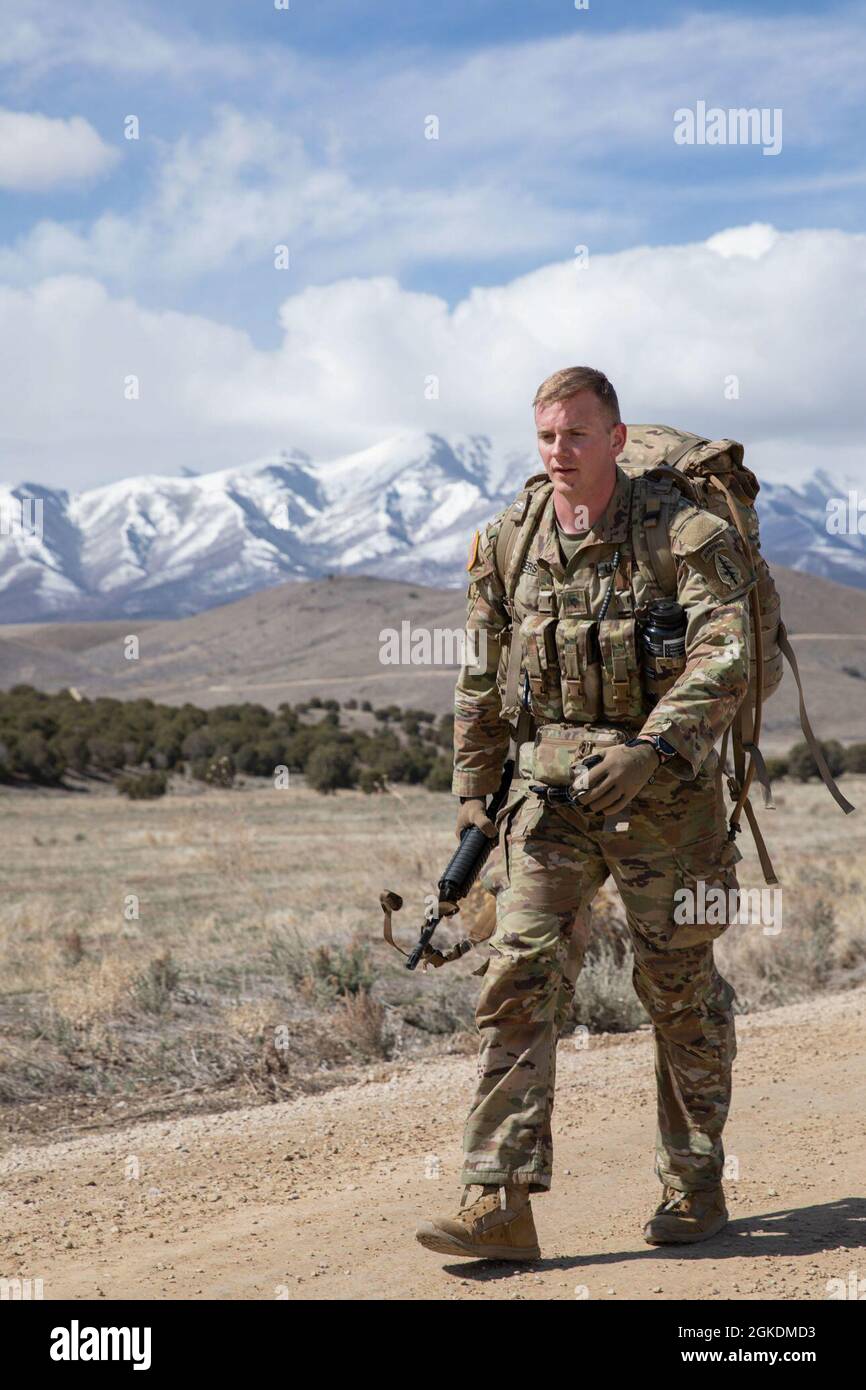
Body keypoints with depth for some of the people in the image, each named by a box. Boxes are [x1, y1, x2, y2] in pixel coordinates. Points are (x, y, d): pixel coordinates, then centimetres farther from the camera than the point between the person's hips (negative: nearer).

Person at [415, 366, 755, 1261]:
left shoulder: (685, 534, -10)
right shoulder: (507, 544, 5)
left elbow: (726, 661, -20)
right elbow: (482, 684, 13)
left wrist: (647, 752, -31)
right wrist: (474, 800, 12)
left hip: (663, 783, -3)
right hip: (551, 782, 3)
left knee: (679, 986, 8)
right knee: (520, 973, -10)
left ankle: (695, 1186, 26)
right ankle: (499, 1205, -11)